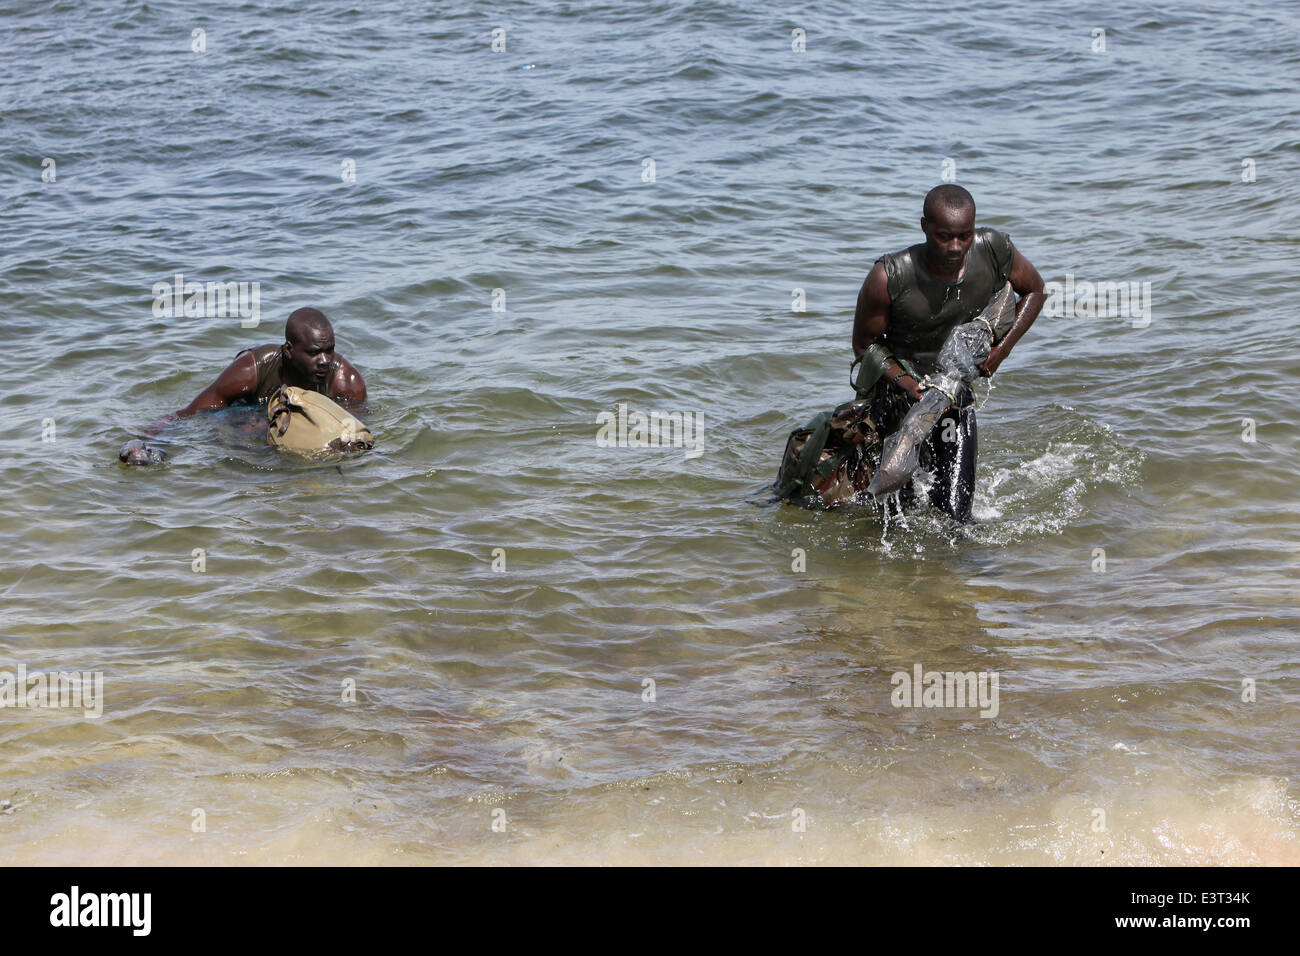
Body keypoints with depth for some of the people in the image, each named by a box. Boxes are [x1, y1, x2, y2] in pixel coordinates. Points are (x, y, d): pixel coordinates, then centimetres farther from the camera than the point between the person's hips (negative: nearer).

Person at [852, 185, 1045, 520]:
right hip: (895, 395, -2)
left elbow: (1034, 291, 6)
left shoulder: (995, 252, -15)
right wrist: (907, 383, -26)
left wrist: (1001, 351, -7)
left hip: (955, 397, 2)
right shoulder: (889, 277, -24)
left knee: (954, 513, -4)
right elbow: (865, 344, -10)